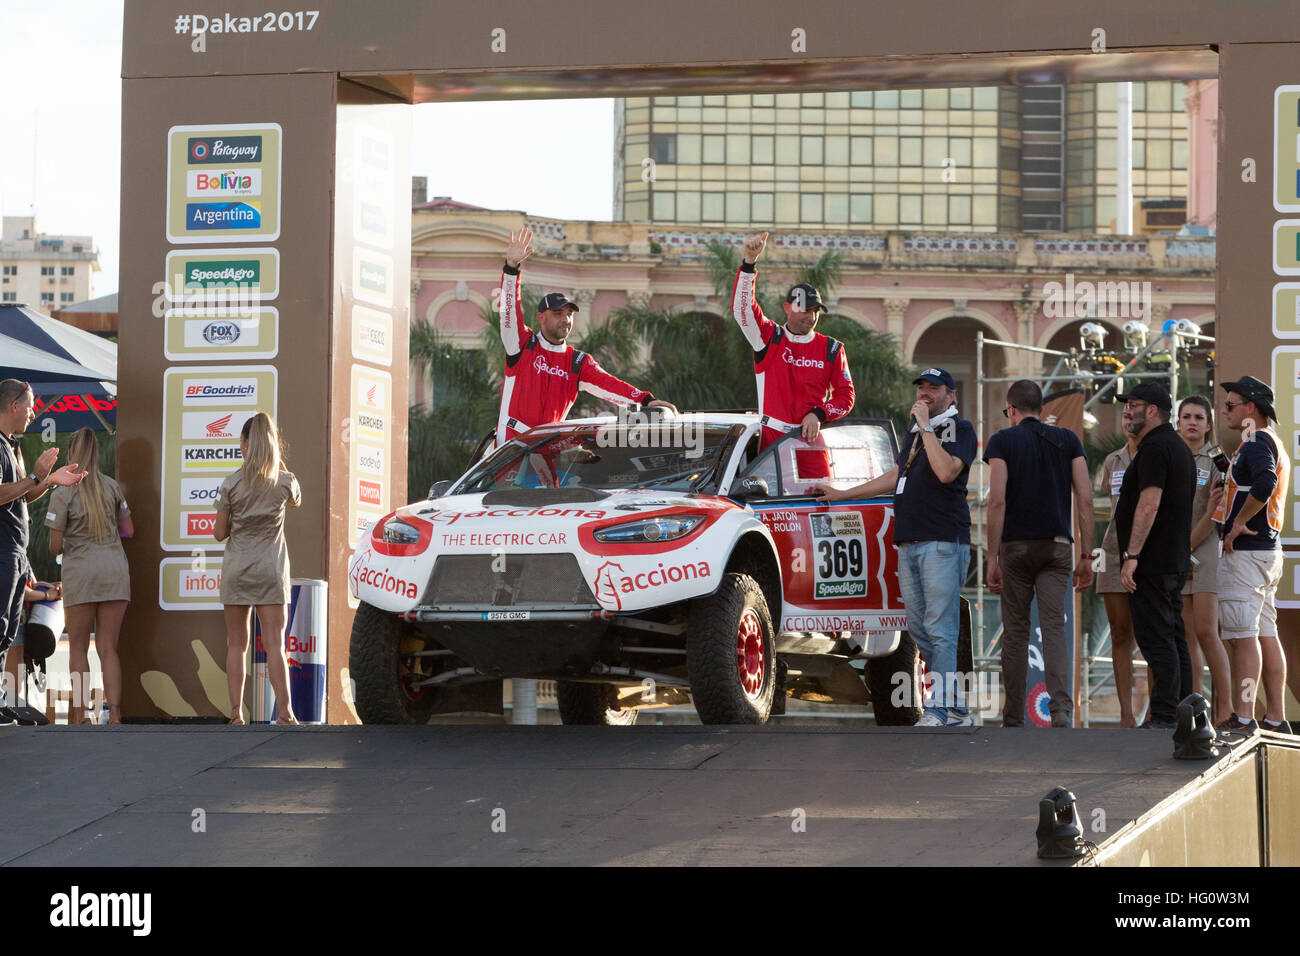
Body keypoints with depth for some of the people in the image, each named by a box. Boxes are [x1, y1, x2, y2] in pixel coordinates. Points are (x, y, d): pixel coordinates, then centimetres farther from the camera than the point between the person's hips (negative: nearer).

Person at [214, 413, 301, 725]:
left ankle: (236, 713, 5)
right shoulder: (285, 482, -4)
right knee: (274, 643, -2)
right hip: (270, 569, 0)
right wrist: (278, 462, 17)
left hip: (236, 568, 0)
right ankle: (284, 712, -10)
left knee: (236, 643, 7)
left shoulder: (231, 484, -6)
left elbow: (220, 532, -2)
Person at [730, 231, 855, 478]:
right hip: (772, 438, -1)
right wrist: (749, 263, -20)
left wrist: (819, 414, -7)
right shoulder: (769, 338, 5)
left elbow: (846, 395, 11)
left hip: (811, 440, 1)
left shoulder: (831, 349, 10)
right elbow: (742, 308, -9)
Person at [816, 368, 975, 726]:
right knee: (919, 630, 5)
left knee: (940, 631, -12)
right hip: (908, 544, 8)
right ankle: (958, 710, 8)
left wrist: (926, 427, -13)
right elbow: (895, 477, 33)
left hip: (943, 542, -8)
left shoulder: (960, 429, -1)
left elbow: (946, 472, -19)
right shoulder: (915, 431, 24)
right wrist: (840, 494, 34)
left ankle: (938, 711, -16)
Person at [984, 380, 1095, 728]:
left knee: (1015, 633, 8)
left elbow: (997, 500, -11)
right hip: (1057, 545, 2)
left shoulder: (1002, 441, -1)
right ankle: (1062, 710, -23)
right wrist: (1086, 556, 4)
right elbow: (1085, 499, 1)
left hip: (1016, 545, -2)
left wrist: (992, 559, -10)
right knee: (1055, 629, -4)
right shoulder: (1068, 440, 7)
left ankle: (1014, 720, 11)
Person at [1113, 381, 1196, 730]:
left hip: (1151, 561, -10)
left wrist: (1131, 556, -23)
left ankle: (1164, 716, -12)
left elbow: (1149, 504, -23)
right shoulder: (1179, 446, 19)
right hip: (1175, 562, 10)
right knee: (1174, 638, 12)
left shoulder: (1155, 447, -14)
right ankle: (1182, 712, 13)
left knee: (1156, 639, -10)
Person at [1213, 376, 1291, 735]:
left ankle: (1242, 718, -16)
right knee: (1266, 634, 10)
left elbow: (1265, 482, -30)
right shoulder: (1273, 443, 20)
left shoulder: (1257, 443, -13)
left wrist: (1238, 523, -23)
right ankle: (1275, 718, 11)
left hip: (1246, 550, -10)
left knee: (1242, 634, -12)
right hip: (1267, 548, 10)